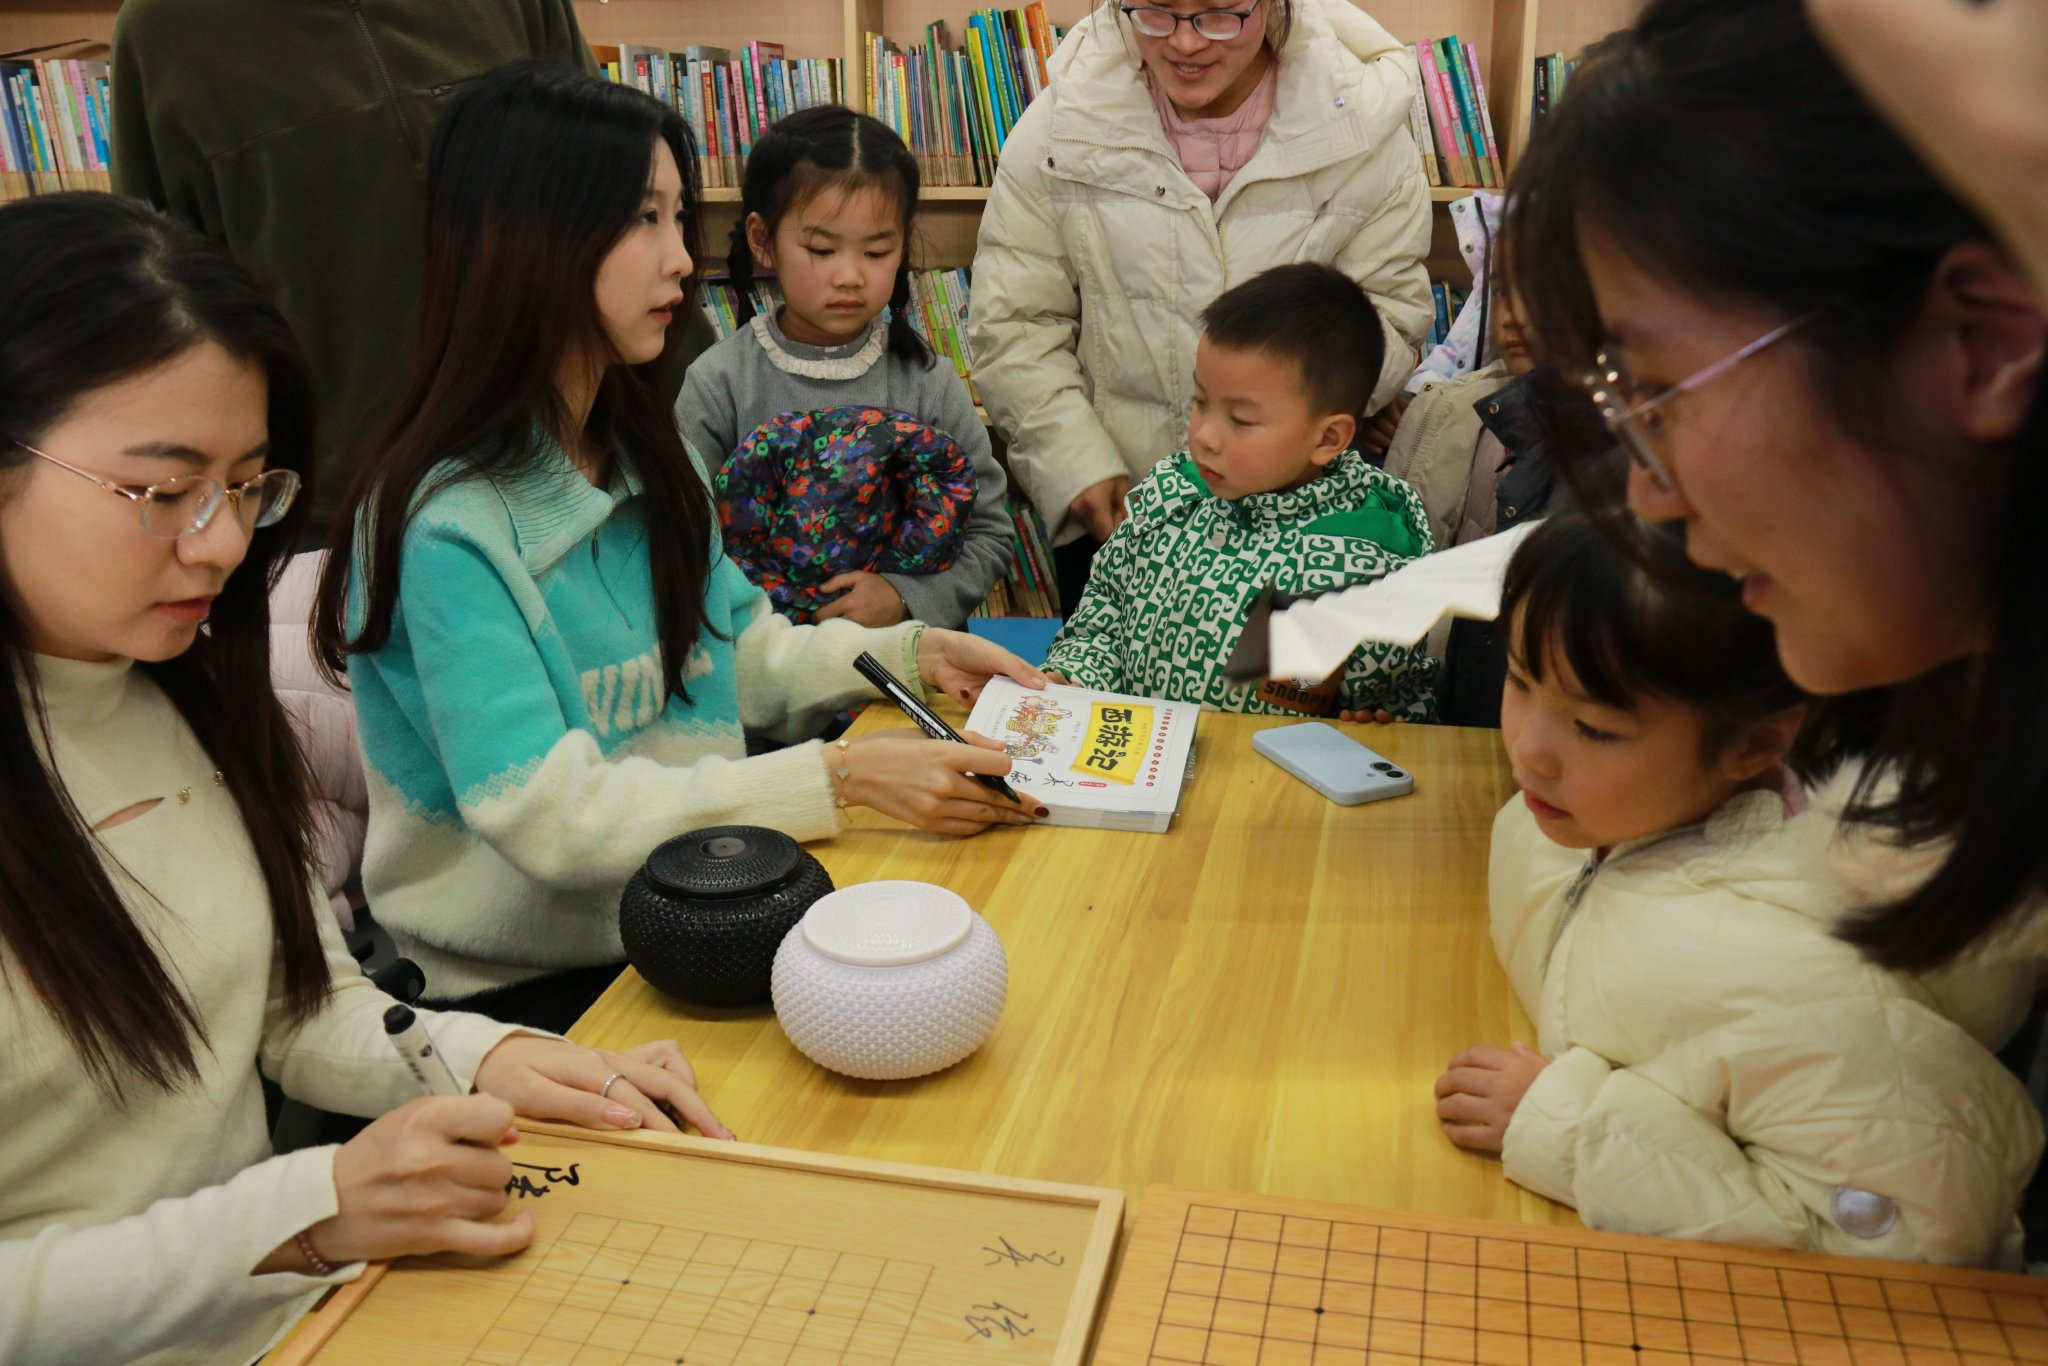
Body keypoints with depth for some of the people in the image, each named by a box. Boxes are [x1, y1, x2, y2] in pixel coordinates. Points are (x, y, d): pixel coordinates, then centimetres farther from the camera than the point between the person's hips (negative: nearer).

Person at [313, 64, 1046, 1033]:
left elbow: (738, 653, 17)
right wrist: (839, 779, -30)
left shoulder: (645, 451, 8)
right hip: (531, 987, -7)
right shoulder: (449, 526, -19)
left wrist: (910, 651, 2)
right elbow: (549, 818, -25)